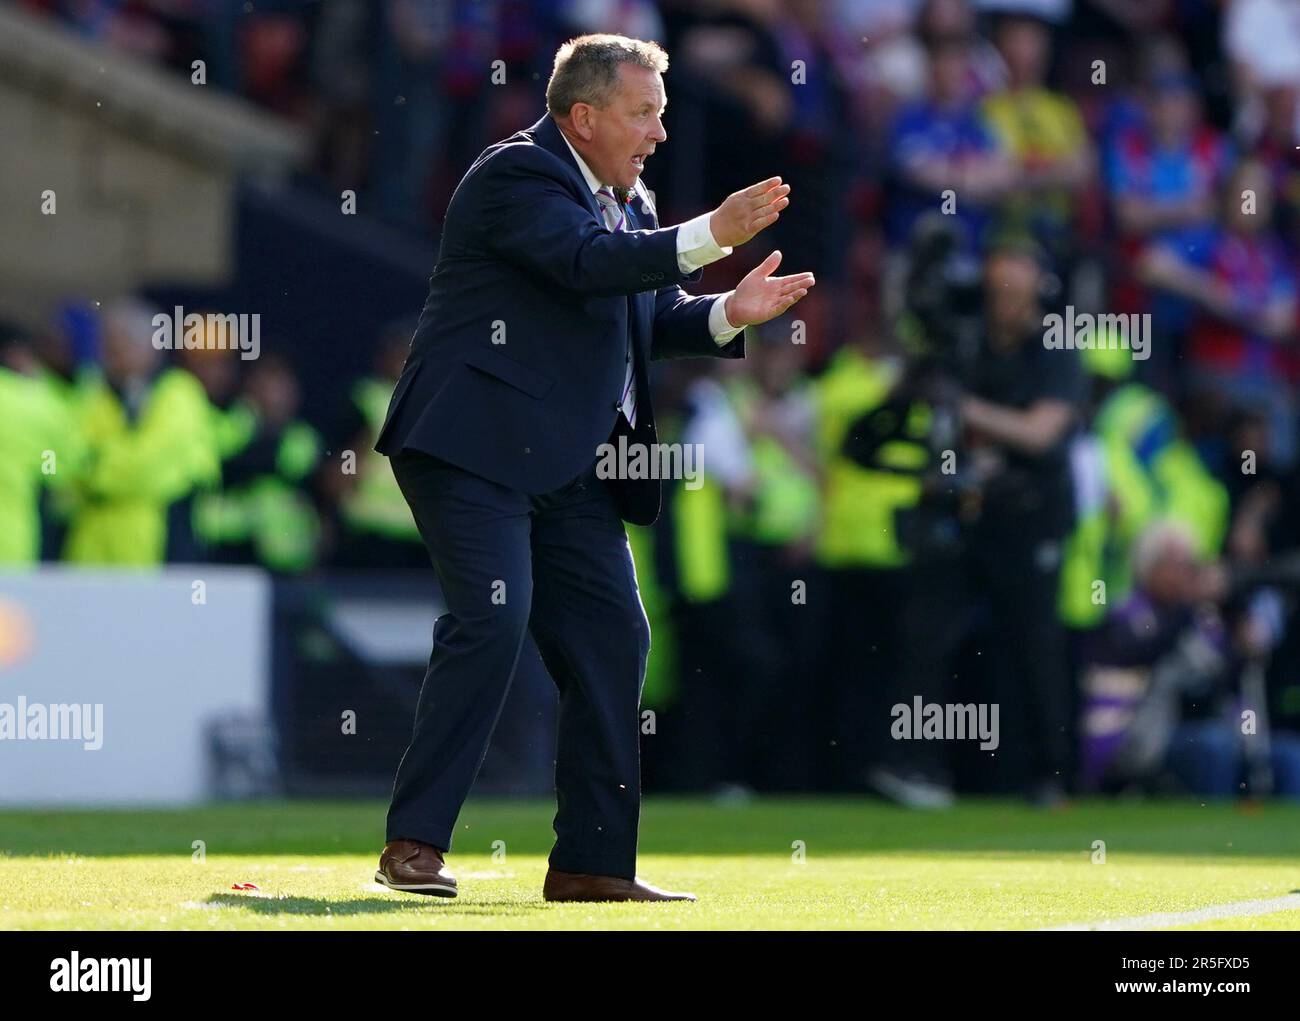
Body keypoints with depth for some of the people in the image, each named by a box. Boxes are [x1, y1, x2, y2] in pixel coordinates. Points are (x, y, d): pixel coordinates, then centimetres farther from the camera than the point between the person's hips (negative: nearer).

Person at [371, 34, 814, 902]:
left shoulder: (628, 200, 18)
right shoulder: (516, 175, -10)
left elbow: (657, 317, 19)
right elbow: (589, 261, -25)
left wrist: (729, 314, -1)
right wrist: (710, 236, -28)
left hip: (572, 470, 9)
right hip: (478, 445, -9)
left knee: (612, 639, 4)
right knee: (490, 621, -18)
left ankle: (593, 862, 10)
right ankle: (414, 845, -14)